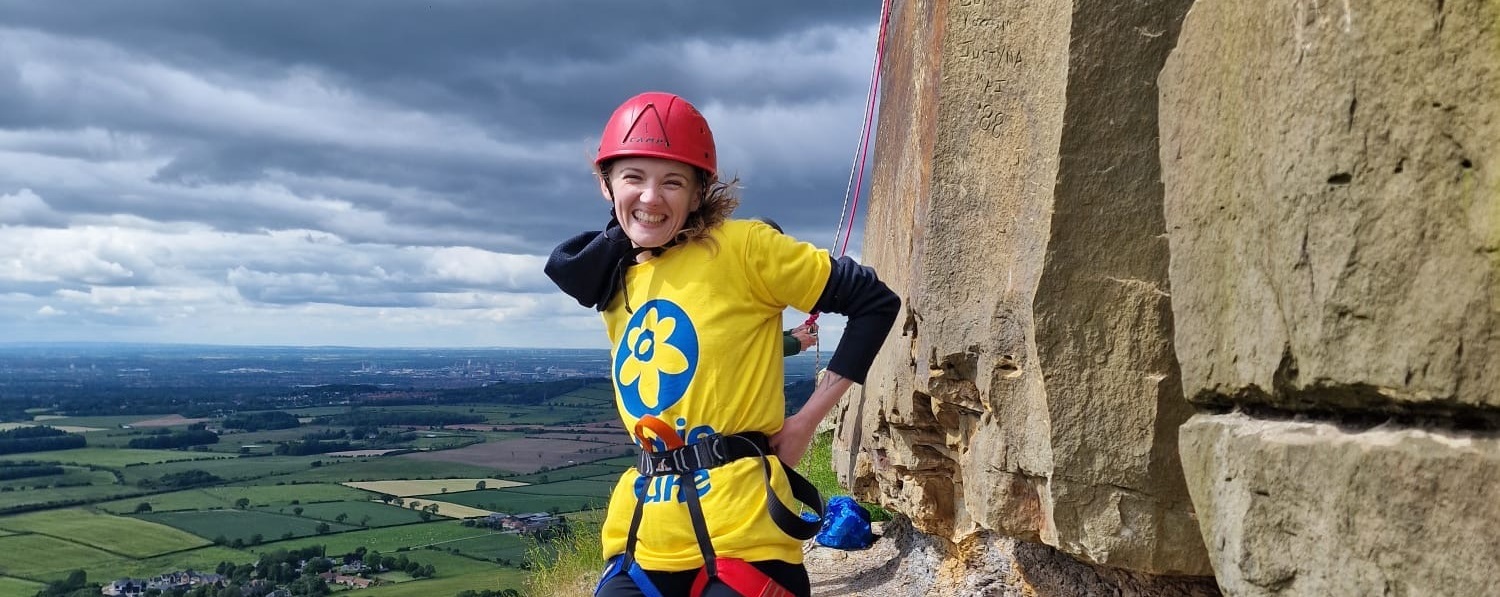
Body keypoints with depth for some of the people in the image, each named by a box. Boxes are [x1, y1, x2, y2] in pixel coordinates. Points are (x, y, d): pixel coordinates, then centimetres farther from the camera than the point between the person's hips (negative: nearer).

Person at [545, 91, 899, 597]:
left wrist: (806, 421, -5)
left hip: (740, 534, -5)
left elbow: (874, 301, -4)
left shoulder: (741, 247, -6)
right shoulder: (616, 281, 10)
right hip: (643, 539, 6)